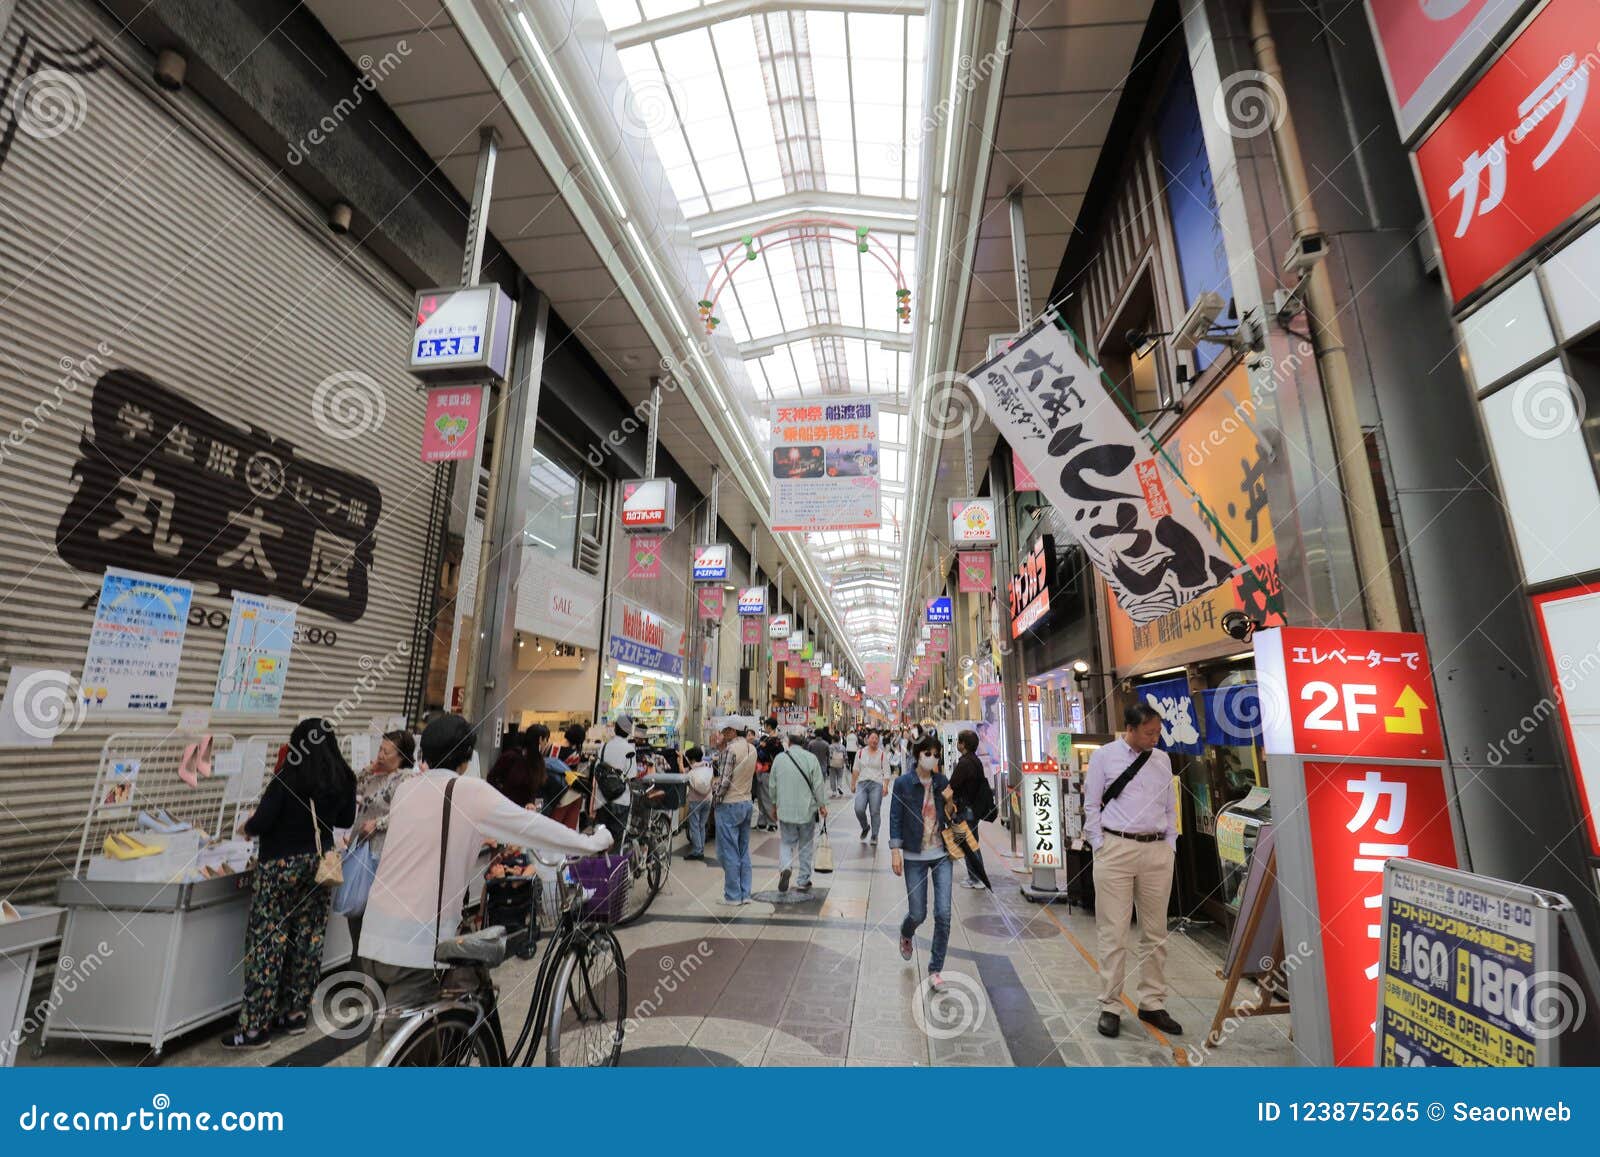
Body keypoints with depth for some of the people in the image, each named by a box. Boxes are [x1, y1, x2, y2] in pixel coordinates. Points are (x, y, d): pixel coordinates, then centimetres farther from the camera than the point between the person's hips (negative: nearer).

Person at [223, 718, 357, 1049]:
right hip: (320, 861, 6)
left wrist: (246, 826, 6)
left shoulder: (288, 778, -17)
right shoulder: (343, 779, 0)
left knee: (267, 943, 3)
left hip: (281, 865, -5)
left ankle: (256, 1027, 10)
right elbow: (346, 821, 10)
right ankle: (295, 1015, 24)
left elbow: (261, 823, -16)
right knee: (309, 940, 13)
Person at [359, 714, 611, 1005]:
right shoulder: (470, 791, -14)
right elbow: (533, 826, -11)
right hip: (415, 943, -7)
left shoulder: (405, 790, 6)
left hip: (377, 933, 7)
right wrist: (595, 841, -2)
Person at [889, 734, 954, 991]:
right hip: (914, 856, -2)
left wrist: (950, 799, -12)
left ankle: (935, 970, 14)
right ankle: (905, 934, 43)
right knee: (918, 914, 6)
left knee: (943, 914, -3)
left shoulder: (942, 782, 1)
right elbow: (895, 818, -5)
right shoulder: (903, 784, -7)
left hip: (941, 855, 2)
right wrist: (895, 851, -11)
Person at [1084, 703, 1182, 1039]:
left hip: (1157, 851, 4)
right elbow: (1091, 805, -1)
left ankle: (1152, 1004, 27)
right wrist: (1100, 846, -5)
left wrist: (1170, 845, 8)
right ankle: (1110, 1007, 12)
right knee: (1114, 933, 0)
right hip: (1116, 848, -4)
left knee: (1155, 933, 12)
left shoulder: (1162, 759, 9)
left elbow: (1170, 807, 16)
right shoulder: (1104, 757, -3)